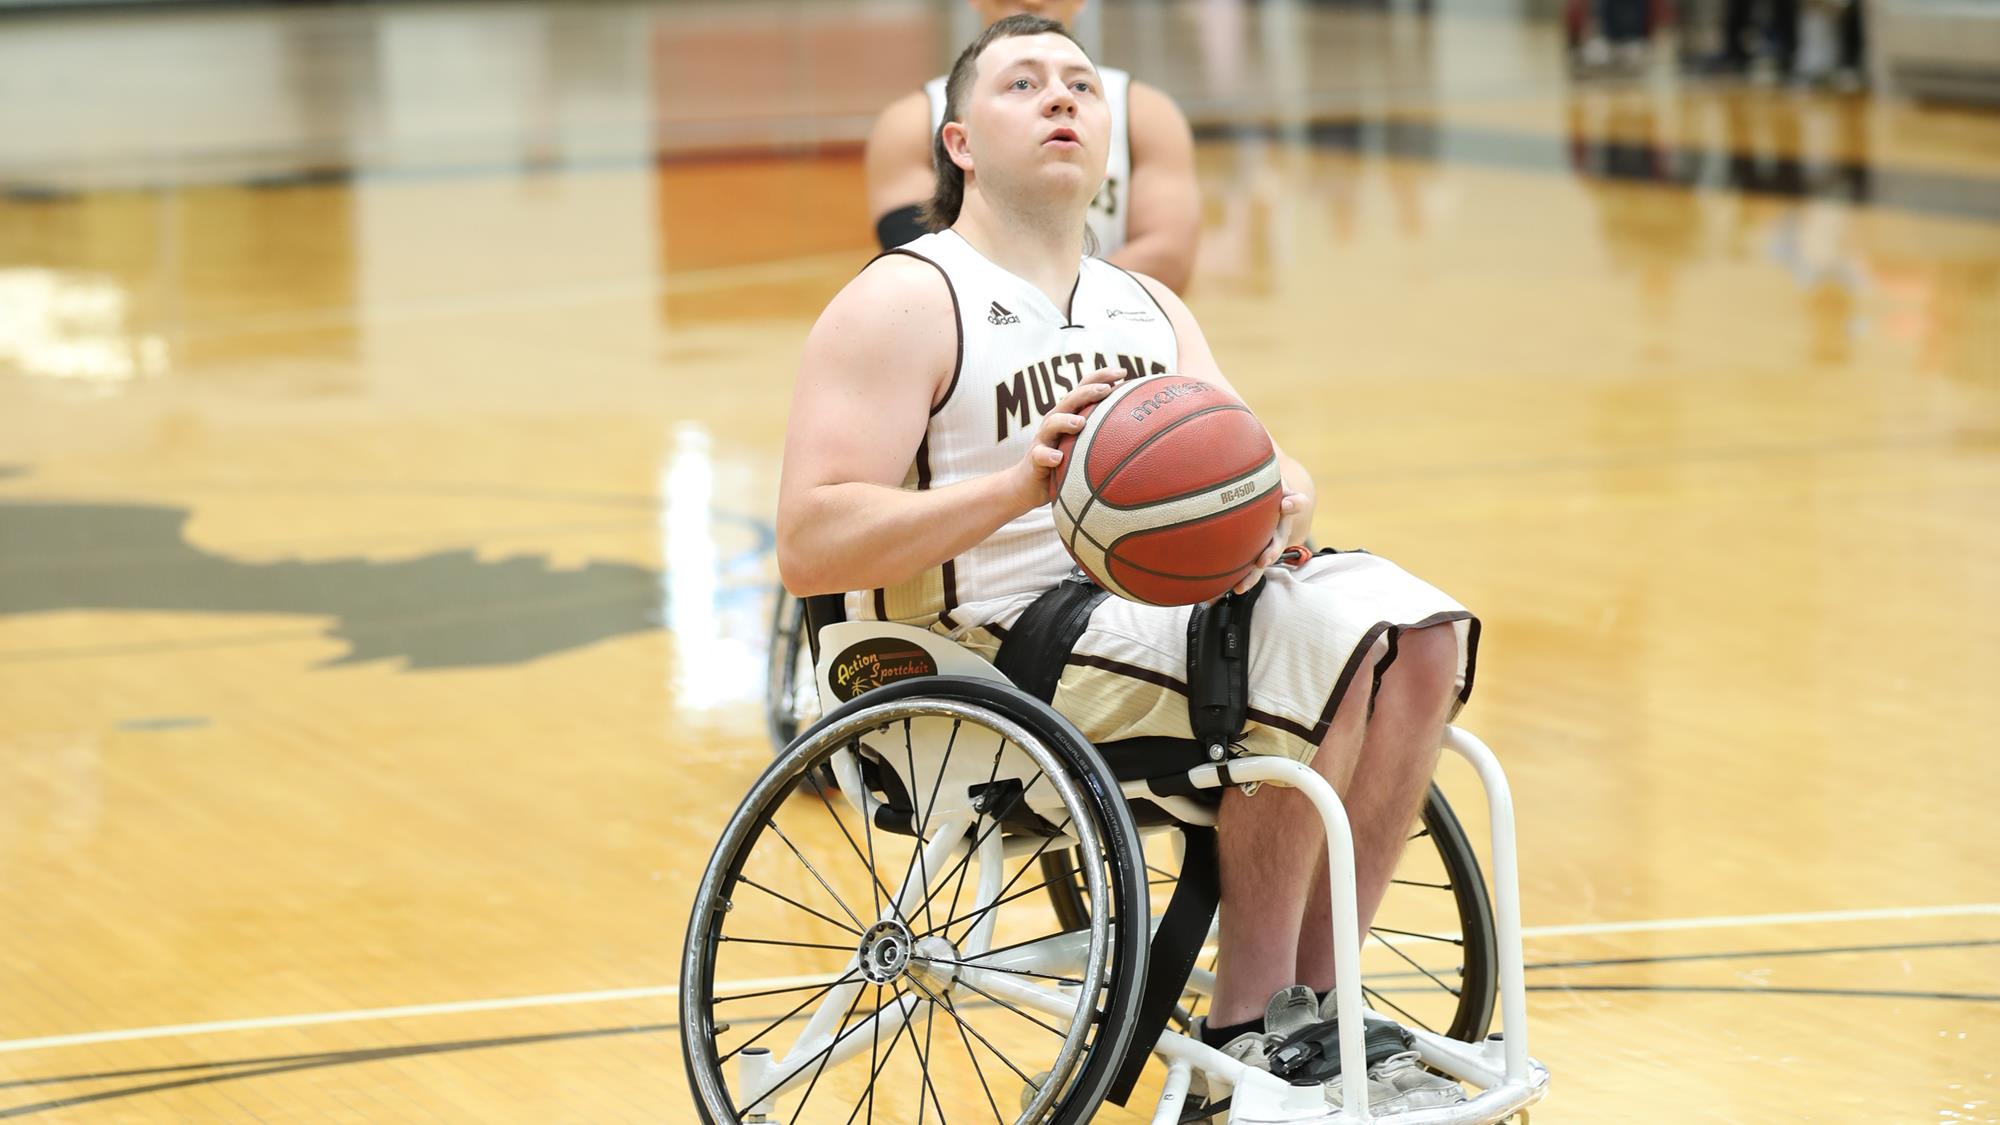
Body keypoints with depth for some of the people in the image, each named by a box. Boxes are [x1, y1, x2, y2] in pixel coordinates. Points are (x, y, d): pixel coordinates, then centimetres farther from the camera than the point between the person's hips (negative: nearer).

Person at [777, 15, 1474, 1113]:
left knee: (1413, 632, -12)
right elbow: (808, 546, -17)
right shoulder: (905, 302, -5)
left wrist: (1279, 502, -14)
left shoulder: (1150, 309, 20)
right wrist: (1024, 484, -29)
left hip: (1153, 609, 8)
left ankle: (1315, 1003, -7)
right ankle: (1248, 1027, -15)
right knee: (1309, 647, -26)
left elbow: (1264, 469, 13)